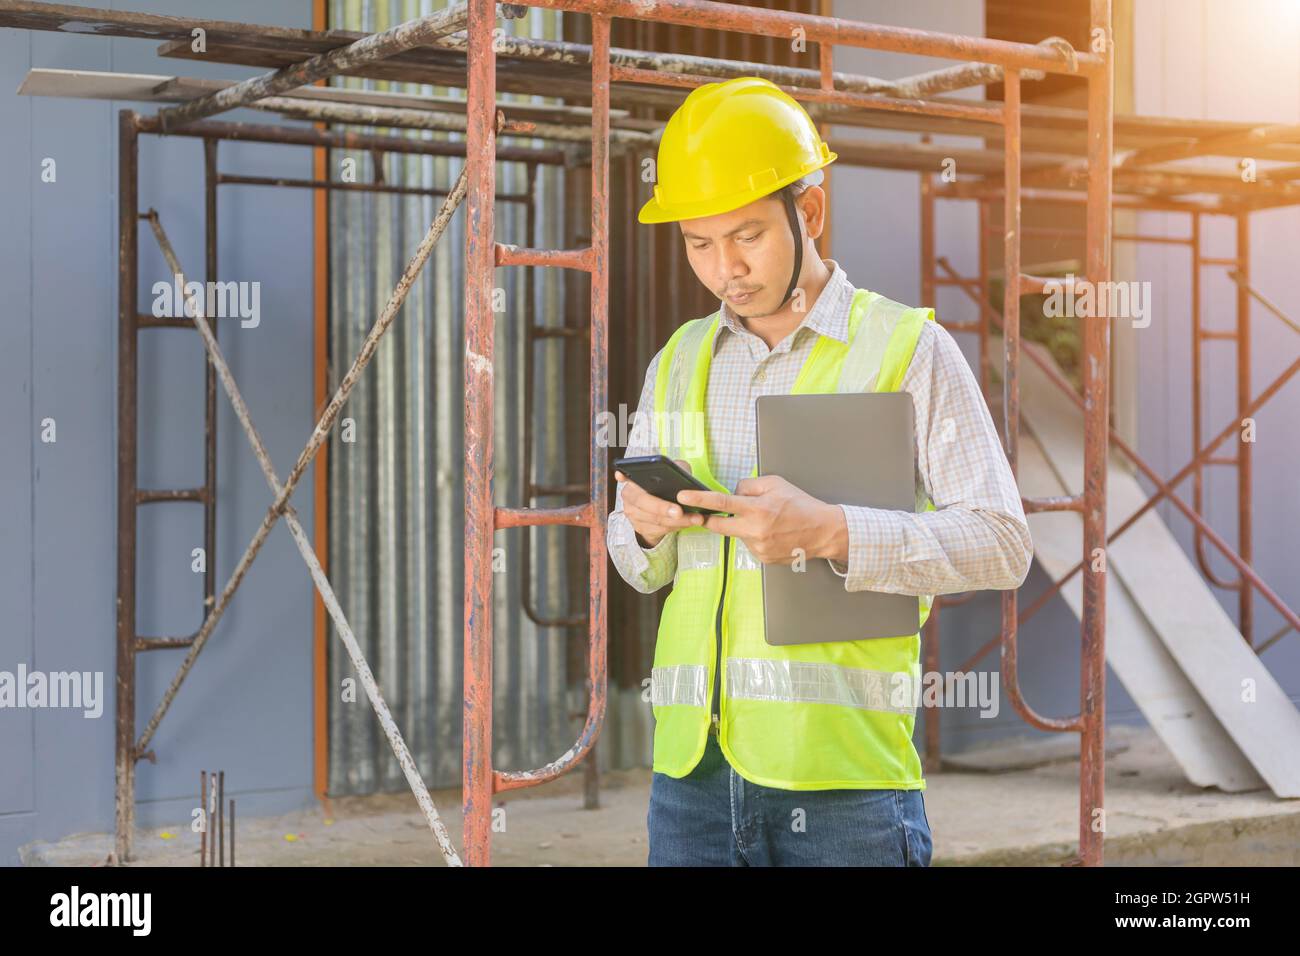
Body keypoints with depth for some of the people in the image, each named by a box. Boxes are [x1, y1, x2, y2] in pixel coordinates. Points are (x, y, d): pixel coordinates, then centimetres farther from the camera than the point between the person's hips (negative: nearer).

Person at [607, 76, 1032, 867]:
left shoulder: (908, 349, 0)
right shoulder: (678, 364, 14)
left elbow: (1001, 543, -6)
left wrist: (831, 533, -19)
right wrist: (645, 527, -3)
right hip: (693, 765, 4)